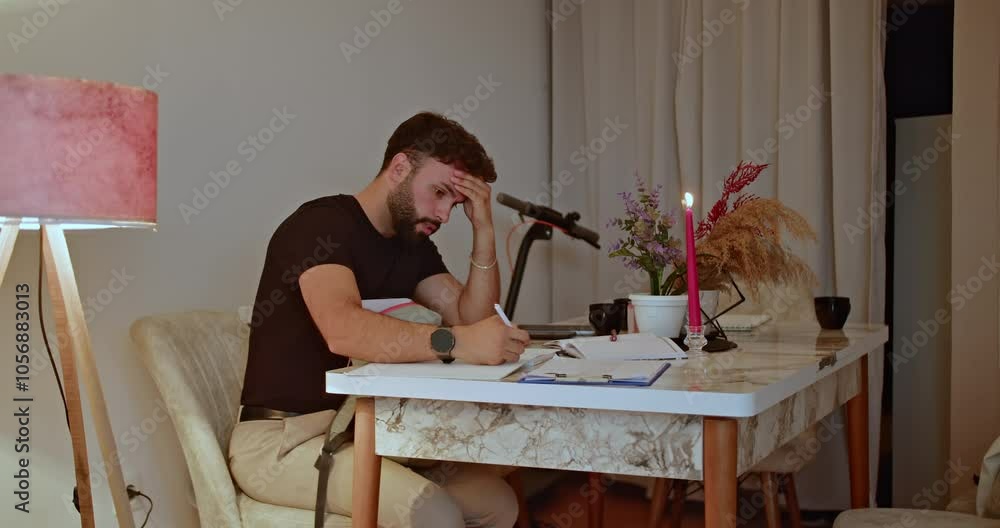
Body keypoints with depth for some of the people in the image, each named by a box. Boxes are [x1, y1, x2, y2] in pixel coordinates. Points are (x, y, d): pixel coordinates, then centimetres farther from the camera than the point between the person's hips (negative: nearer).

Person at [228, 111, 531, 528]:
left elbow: (473, 319, 3)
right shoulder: (322, 223, -16)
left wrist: (483, 232, -7)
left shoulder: (413, 245, 11)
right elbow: (343, 330, -34)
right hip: (281, 439, -8)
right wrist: (454, 342, -46)